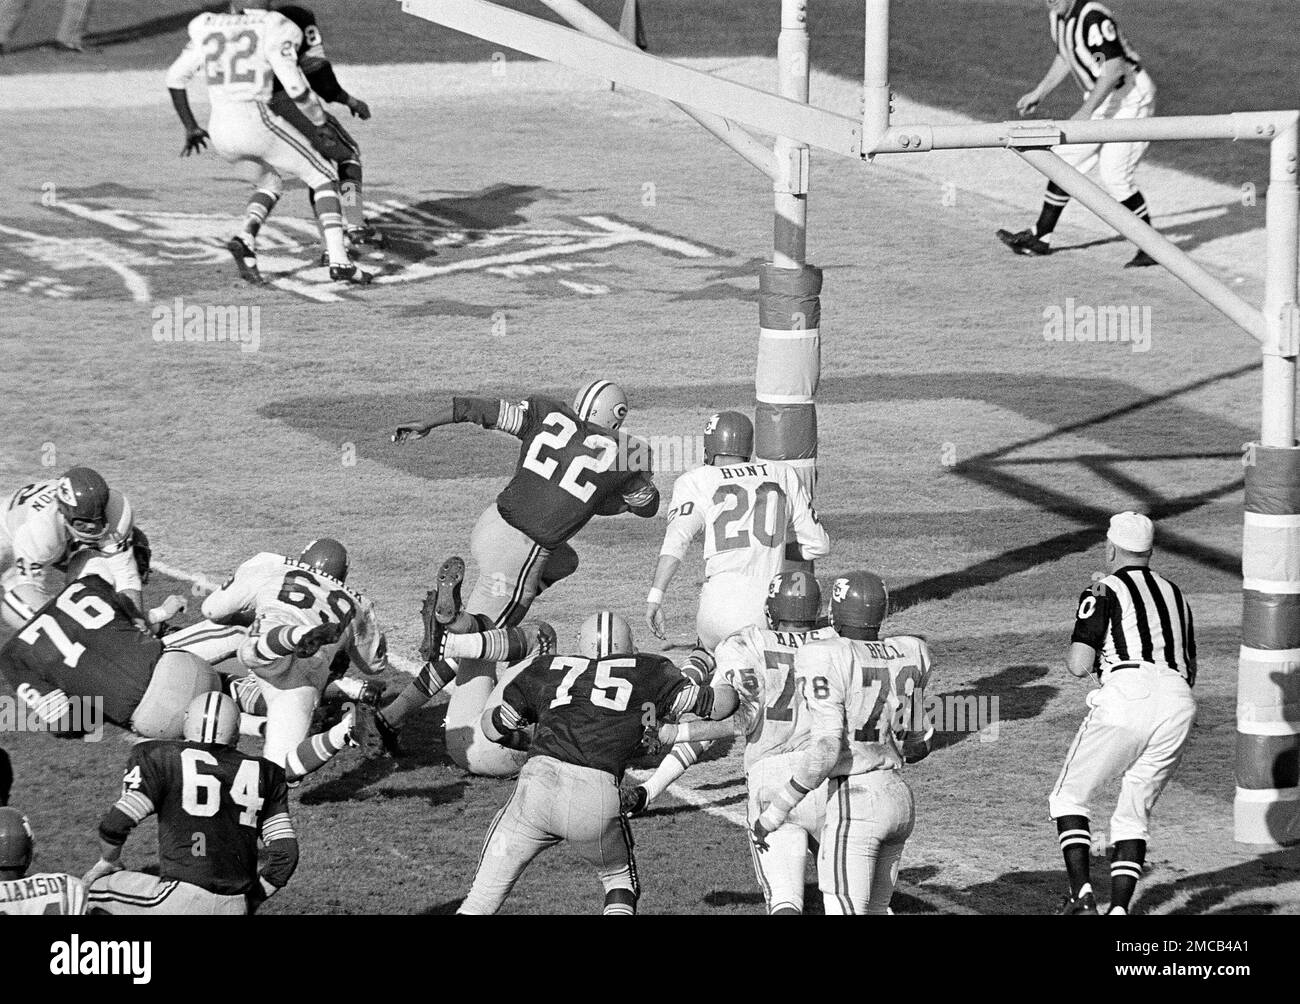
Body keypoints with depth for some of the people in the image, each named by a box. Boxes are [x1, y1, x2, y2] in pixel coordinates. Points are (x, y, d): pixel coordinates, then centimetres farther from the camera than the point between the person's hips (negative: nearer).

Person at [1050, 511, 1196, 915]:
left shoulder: (1104, 593, 8)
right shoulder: (1176, 596, 28)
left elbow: (1079, 666, -2)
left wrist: (1073, 655, 20)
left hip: (1128, 696, -5)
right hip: (1178, 704, 5)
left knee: (1071, 797, 10)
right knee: (1134, 814, 15)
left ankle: (1081, 893, -7)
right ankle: (1119, 908, -1)